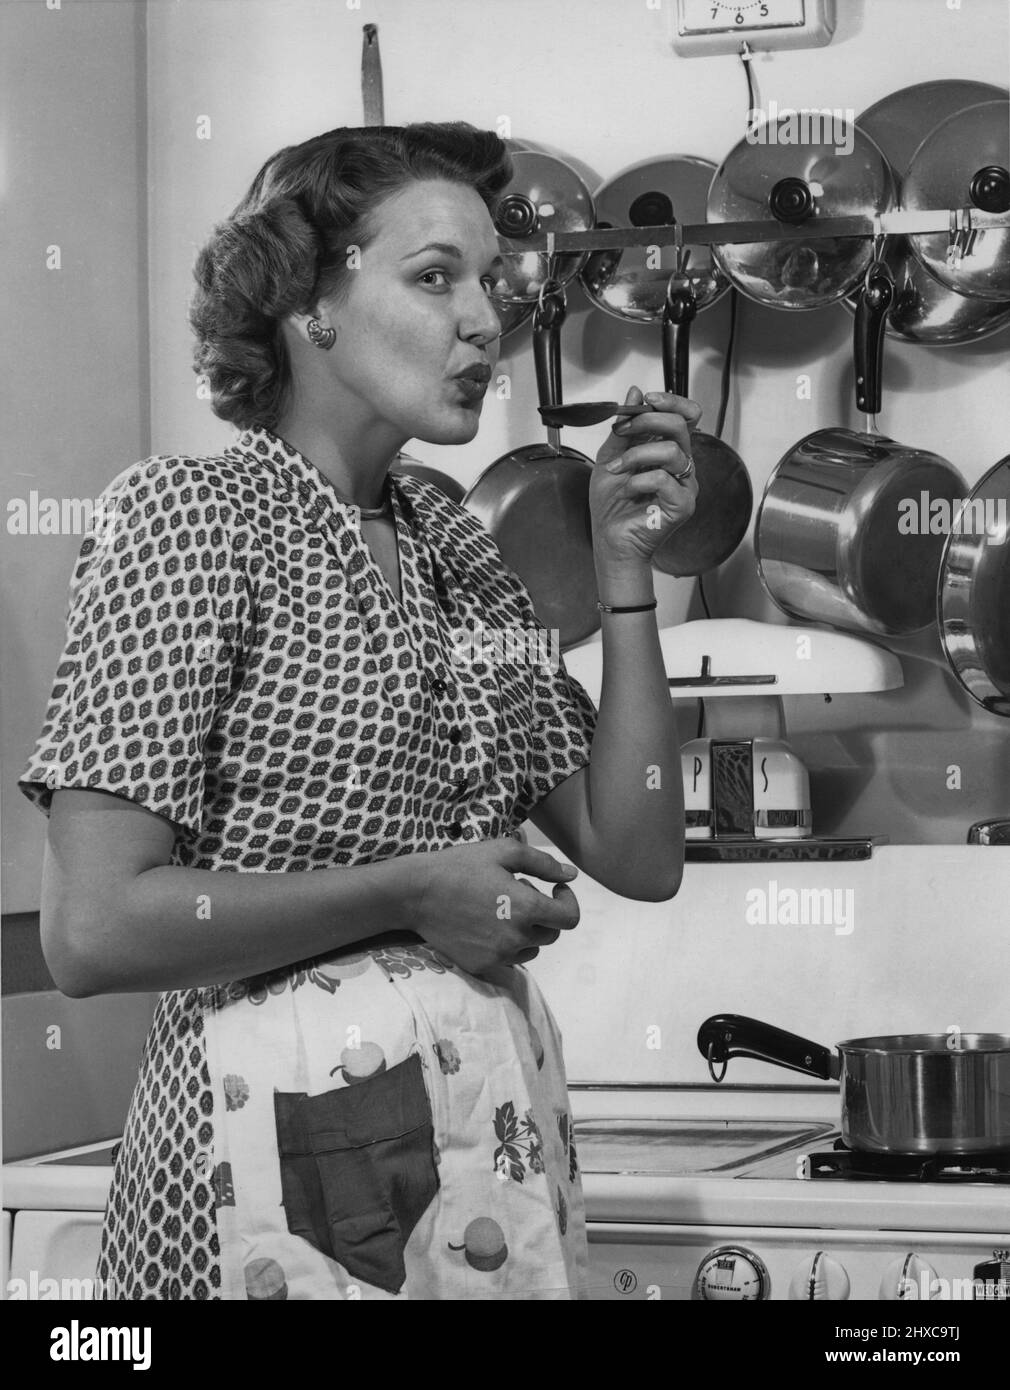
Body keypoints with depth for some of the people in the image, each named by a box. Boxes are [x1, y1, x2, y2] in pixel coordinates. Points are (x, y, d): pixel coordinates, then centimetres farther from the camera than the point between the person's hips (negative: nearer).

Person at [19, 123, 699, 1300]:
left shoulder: (450, 546, 12)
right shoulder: (184, 515, -9)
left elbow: (636, 856, 7)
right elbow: (93, 929, -17)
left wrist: (624, 567, 1)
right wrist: (407, 894, -14)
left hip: (494, 1120, 7)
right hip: (288, 1145, -7)